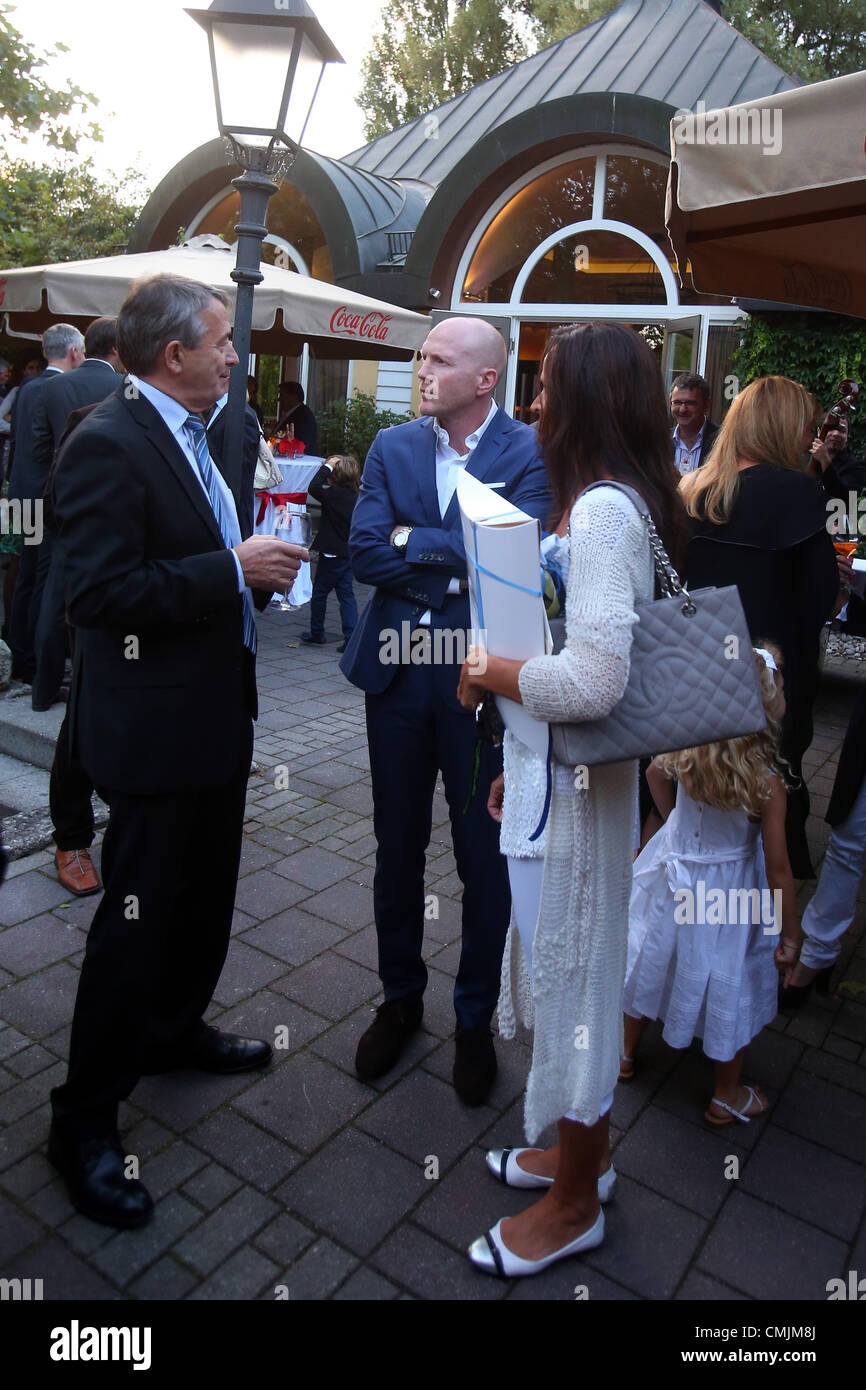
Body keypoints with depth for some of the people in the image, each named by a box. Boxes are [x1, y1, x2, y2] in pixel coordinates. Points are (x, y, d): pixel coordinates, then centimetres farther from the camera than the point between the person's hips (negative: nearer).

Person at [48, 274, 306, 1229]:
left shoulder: (189, 434, 12)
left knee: (206, 894, 22)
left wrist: (254, 563, 4)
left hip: (216, 712, 10)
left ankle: (172, 1030, 46)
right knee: (137, 917, 2)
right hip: (154, 727, -9)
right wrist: (232, 568, -24)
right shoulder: (108, 443, -18)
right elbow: (100, 592, -26)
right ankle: (85, 1120, 21)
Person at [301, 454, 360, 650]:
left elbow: (313, 488, -24)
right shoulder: (354, 496, 6)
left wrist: (326, 467, -17)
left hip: (332, 554, -7)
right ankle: (351, 637, 1)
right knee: (346, 594, 7)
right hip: (348, 552, 7)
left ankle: (316, 633, 20)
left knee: (319, 593, 8)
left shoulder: (335, 494, -16)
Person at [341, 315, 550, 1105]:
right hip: (398, 671, 4)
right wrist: (457, 561, -14)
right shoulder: (392, 447, 5)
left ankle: (476, 1020, 31)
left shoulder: (530, 453, -5)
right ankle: (400, 1000, 38)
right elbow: (363, 553, -7)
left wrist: (412, 541, -13)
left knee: (484, 856, 9)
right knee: (398, 847, 16)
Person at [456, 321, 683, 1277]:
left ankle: (573, 1204, 30)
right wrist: (519, 761, 18)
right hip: (559, 774, 10)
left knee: (571, 974, 7)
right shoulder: (612, 504, 11)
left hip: (573, 788, -10)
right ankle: (580, 1151, 44)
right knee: (575, 969, 22)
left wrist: (491, 673, -14)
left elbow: (593, 679, -31)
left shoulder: (601, 512, -21)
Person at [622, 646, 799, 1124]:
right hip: (727, 897, -4)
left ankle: (626, 1054, 47)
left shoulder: (686, 748, -17)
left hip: (671, 878, 4)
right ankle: (726, 1099, 38)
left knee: (655, 962, 25)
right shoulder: (767, 784, -29)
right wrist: (789, 934, -8)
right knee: (728, 990, 17)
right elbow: (777, 869, -20)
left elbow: (656, 772, 6)